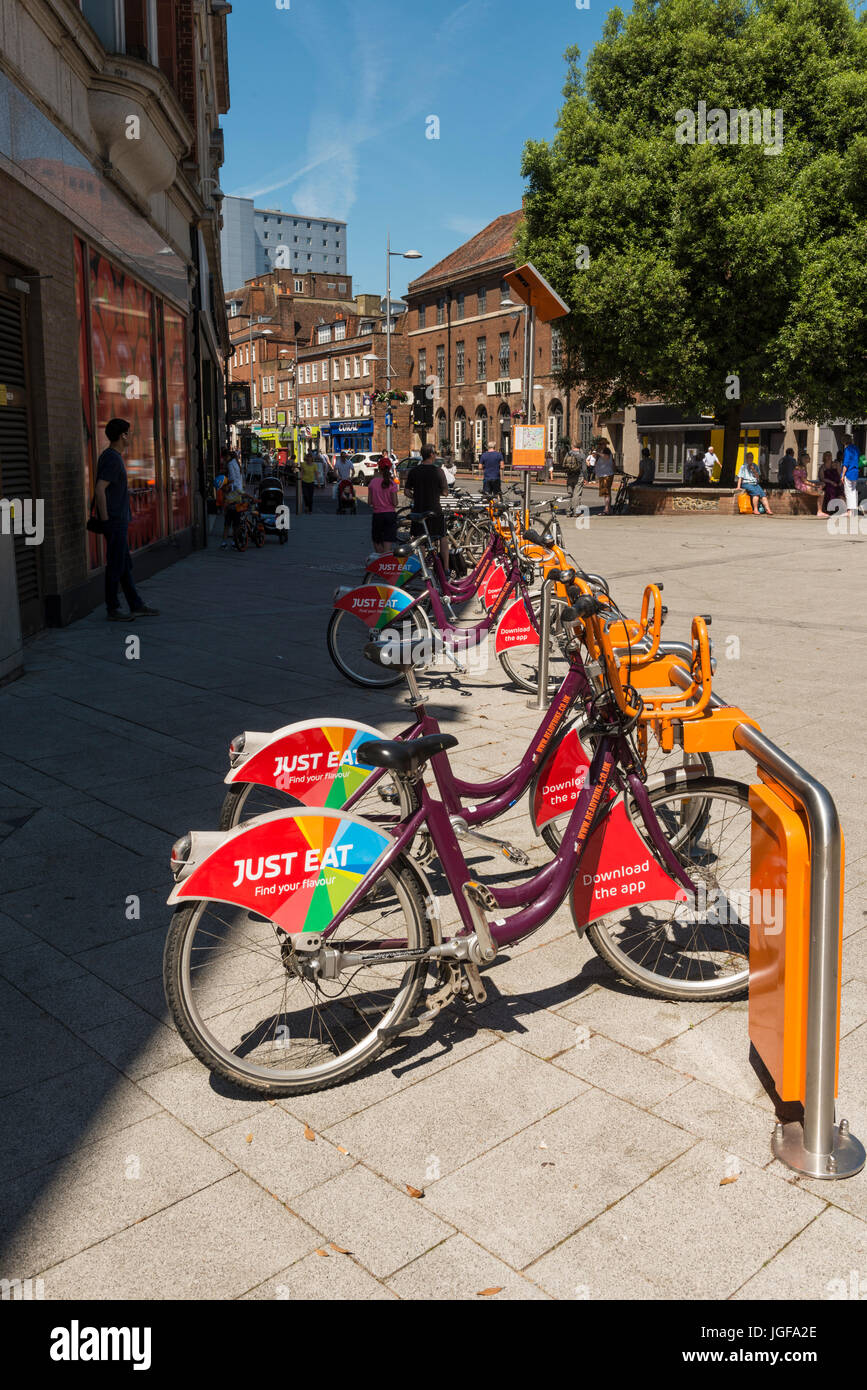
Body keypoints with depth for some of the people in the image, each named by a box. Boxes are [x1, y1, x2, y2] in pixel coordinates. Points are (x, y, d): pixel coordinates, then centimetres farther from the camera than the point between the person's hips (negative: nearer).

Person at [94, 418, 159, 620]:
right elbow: (99, 490, -24)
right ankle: (112, 609, 5)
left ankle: (136, 605, 18)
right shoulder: (113, 459, -17)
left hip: (119, 522, 10)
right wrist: (105, 518, -20)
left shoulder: (109, 456, 14)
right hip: (115, 521, -10)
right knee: (116, 566, -3)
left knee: (125, 565, 12)